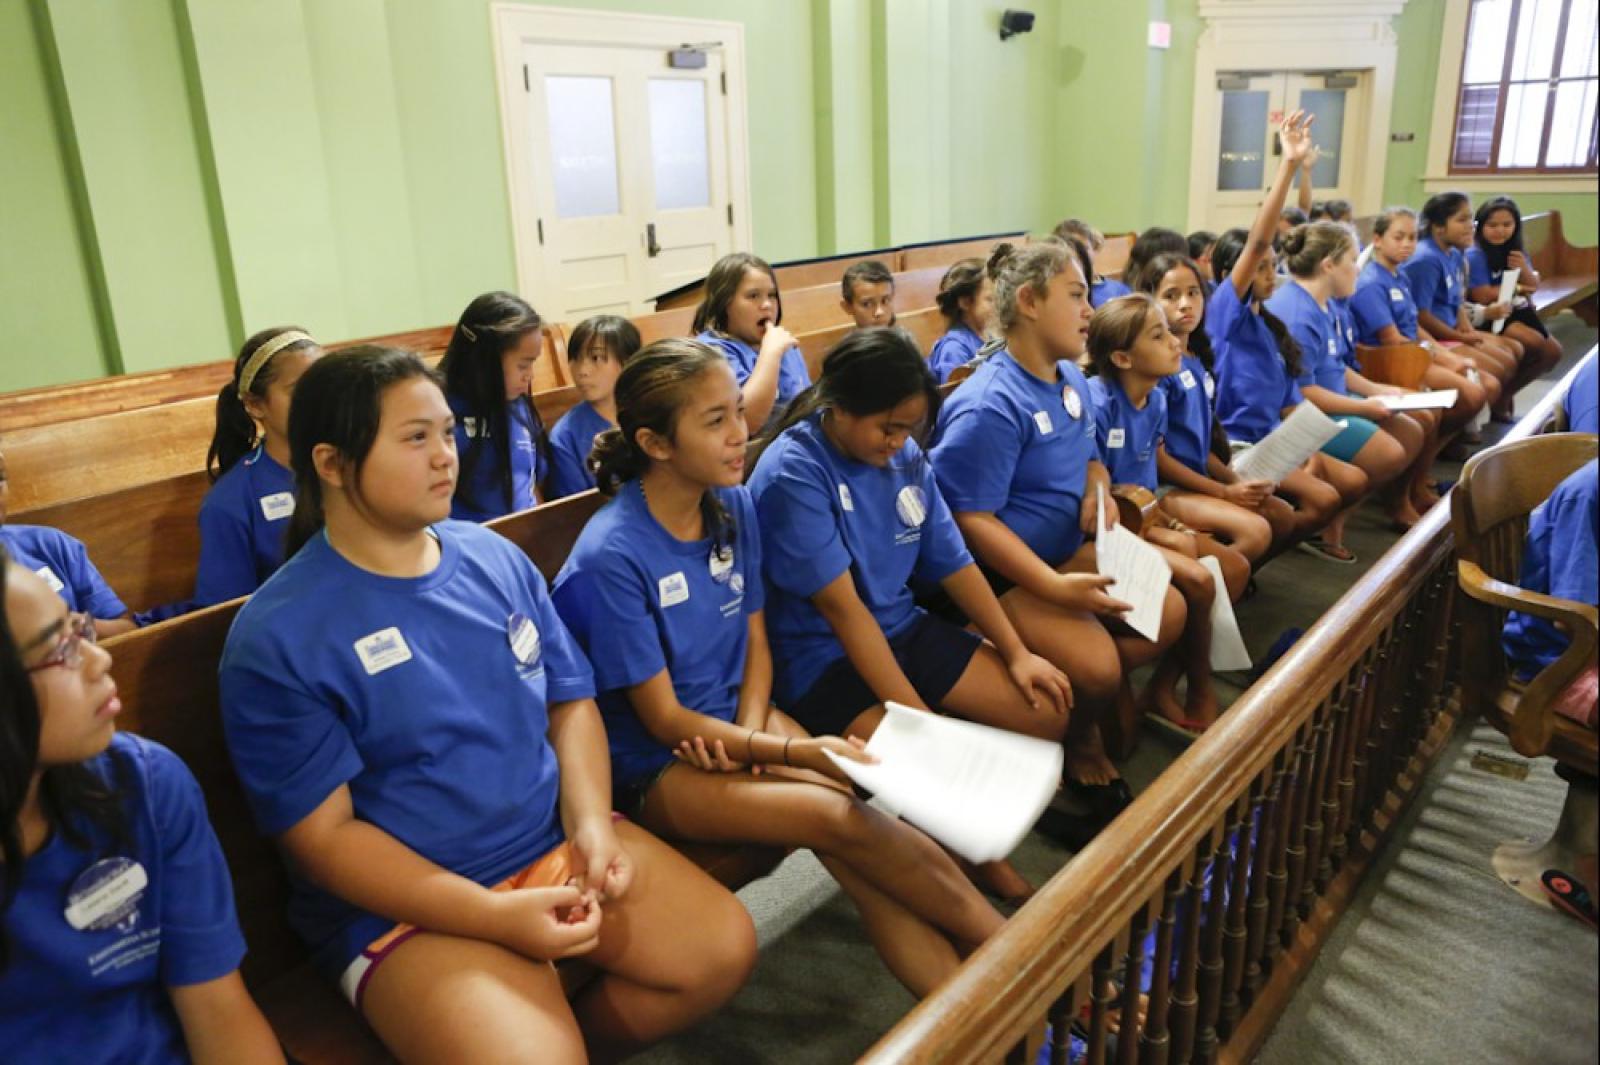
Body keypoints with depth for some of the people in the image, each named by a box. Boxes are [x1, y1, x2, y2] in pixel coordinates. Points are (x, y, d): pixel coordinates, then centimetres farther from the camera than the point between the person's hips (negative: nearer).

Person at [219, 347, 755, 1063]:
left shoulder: (496, 558, 2)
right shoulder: (275, 640, -14)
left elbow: (571, 702, 7)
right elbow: (325, 836, -14)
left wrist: (592, 823, -11)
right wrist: (496, 916, -22)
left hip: (556, 843, 5)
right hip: (404, 905, -5)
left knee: (725, 948, -5)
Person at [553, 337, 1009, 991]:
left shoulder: (735, 507, -1)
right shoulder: (610, 558, -21)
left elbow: (756, 644, 7)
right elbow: (665, 721, -16)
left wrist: (750, 730, -12)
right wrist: (795, 751, -26)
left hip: (737, 720, 5)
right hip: (652, 766, -5)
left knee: (851, 850, -23)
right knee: (839, 816, -25)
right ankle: (1006, 950, -9)